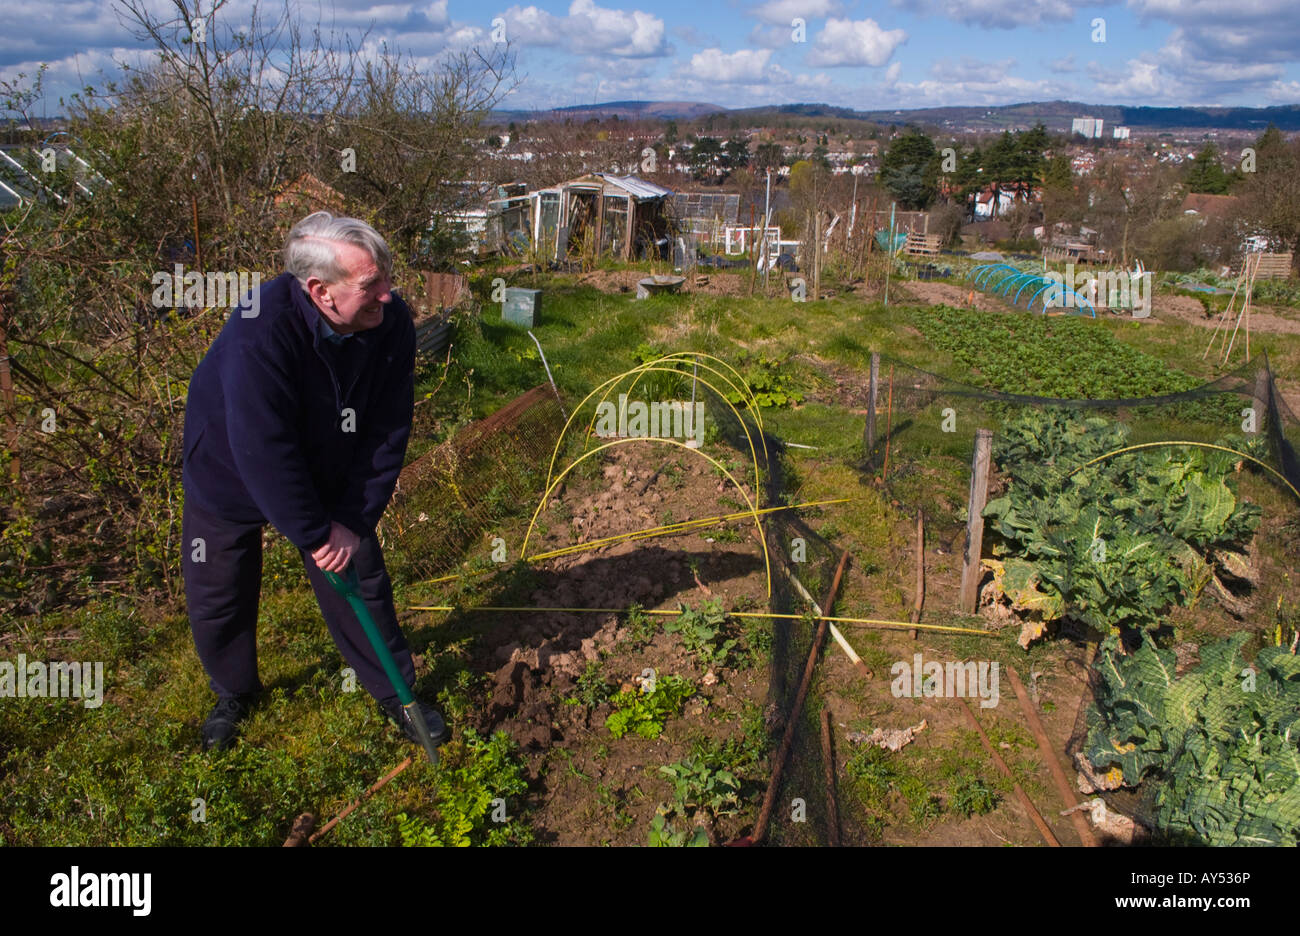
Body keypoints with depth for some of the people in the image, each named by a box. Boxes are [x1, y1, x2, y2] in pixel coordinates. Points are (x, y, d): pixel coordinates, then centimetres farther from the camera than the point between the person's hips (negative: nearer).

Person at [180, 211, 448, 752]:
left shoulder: (392, 323, -23)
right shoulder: (260, 328, -38)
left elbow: (388, 432, -15)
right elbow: (262, 450, -34)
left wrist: (354, 520, -18)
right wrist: (316, 533, -26)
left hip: (330, 479, 3)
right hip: (229, 477, -3)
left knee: (361, 583, 6)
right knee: (217, 600, 10)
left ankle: (395, 692, 27)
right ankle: (234, 693, 38)